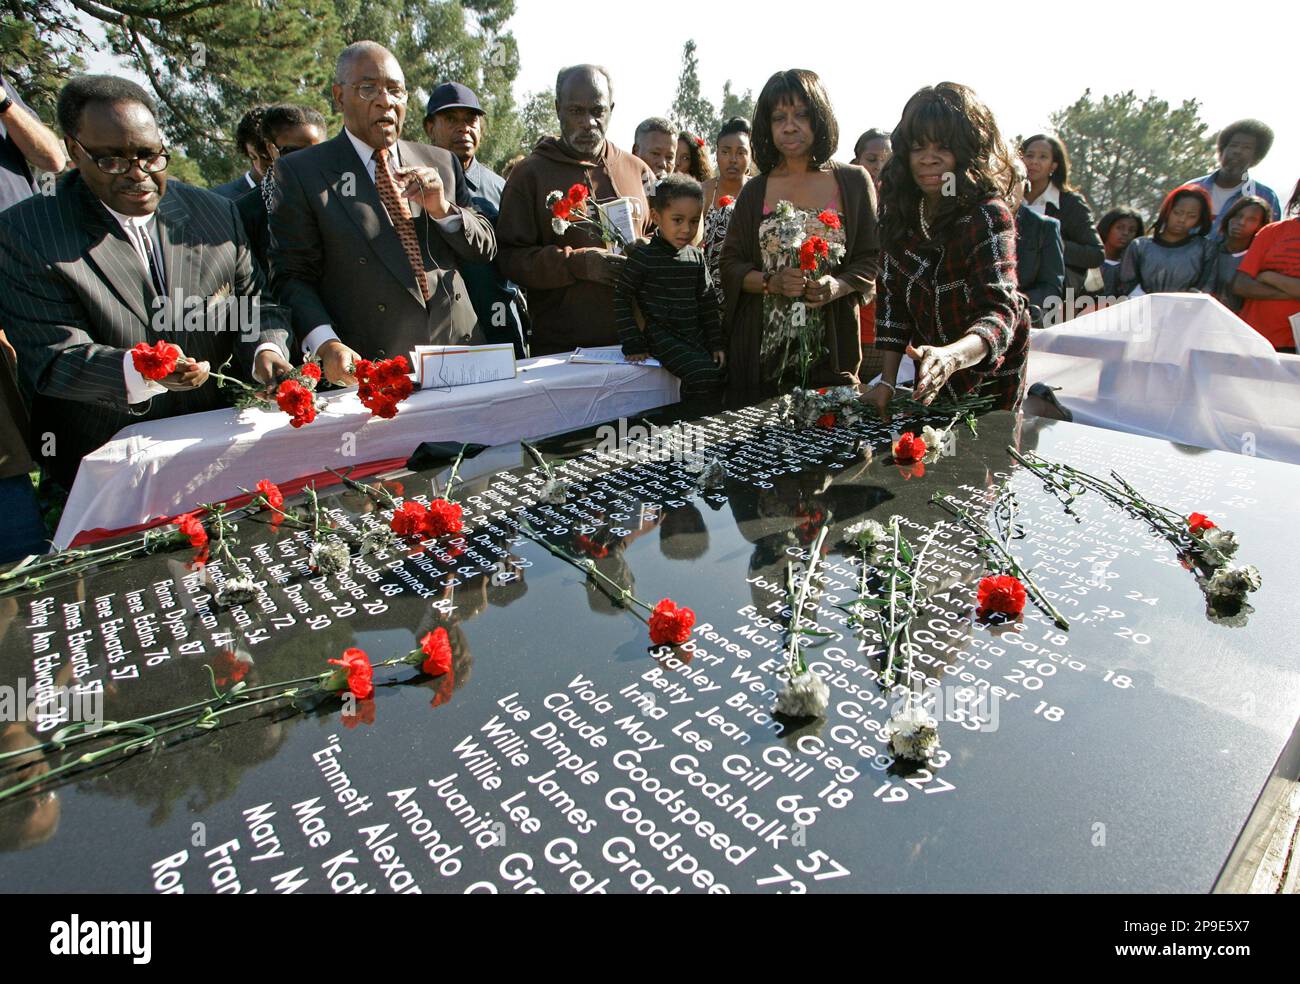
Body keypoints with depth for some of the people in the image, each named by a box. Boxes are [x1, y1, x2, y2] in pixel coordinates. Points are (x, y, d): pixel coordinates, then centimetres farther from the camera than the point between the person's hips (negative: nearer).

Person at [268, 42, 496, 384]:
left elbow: (485, 249, 14)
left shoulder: (441, 163, 14)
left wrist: (443, 209, -5)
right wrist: (327, 345, -19)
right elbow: (292, 276, -2)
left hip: (458, 358, 4)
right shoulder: (300, 172, 2)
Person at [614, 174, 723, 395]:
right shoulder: (643, 255, -9)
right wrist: (634, 345, -9)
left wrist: (716, 343, 10)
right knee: (702, 376, -24)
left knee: (720, 374, -3)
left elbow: (707, 302, 15)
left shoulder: (696, 256, 8)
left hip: (695, 336, 6)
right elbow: (622, 298, -5)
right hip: (662, 337, -6)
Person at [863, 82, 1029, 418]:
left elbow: (1000, 311, -37)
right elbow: (892, 296, -8)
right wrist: (887, 381, -15)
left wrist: (952, 356, -59)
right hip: (932, 362, 5)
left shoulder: (989, 216, -25)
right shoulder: (899, 207, -9)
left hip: (989, 372, -5)